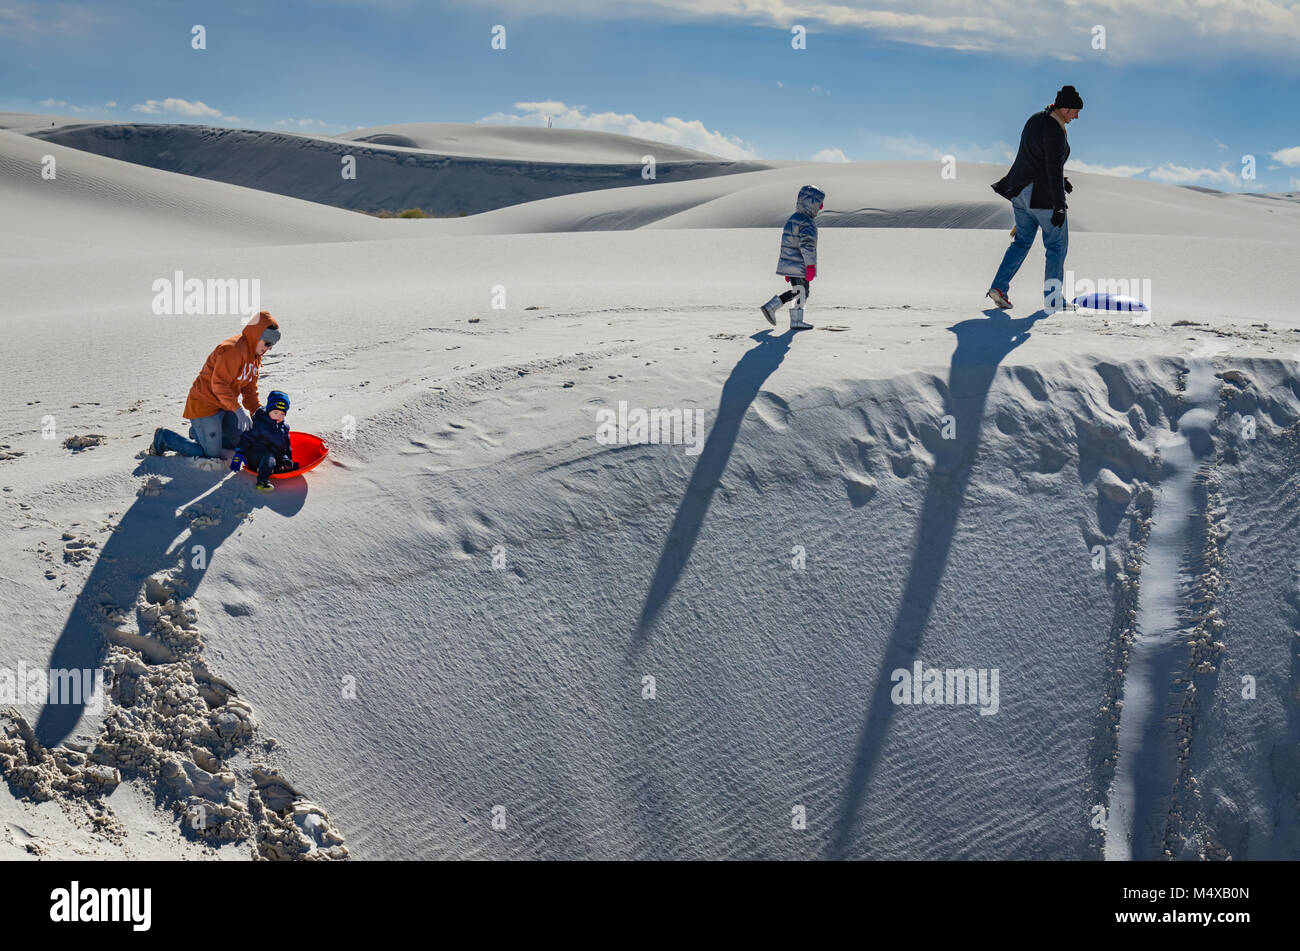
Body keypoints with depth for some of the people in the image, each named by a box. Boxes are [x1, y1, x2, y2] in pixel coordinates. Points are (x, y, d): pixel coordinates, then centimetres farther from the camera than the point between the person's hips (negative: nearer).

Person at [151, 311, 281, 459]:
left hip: (225, 406, 10)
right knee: (212, 454, -10)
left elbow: (249, 388, 13)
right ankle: (163, 437, 7)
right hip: (204, 405, -10)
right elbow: (218, 384, -27)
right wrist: (237, 409, -30)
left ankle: (198, 433, 27)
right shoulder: (233, 349, -25)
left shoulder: (255, 355, 7)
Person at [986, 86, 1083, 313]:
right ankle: (1052, 301, 9)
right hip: (1043, 196, -8)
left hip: (1020, 190, 8)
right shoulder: (1054, 132, -21)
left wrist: (1060, 180, 25)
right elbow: (1054, 171, -23)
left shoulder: (1036, 119, 8)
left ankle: (999, 287, 10)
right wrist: (1059, 206, -21)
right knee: (1057, 247, 5)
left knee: (1022, 241, 19)